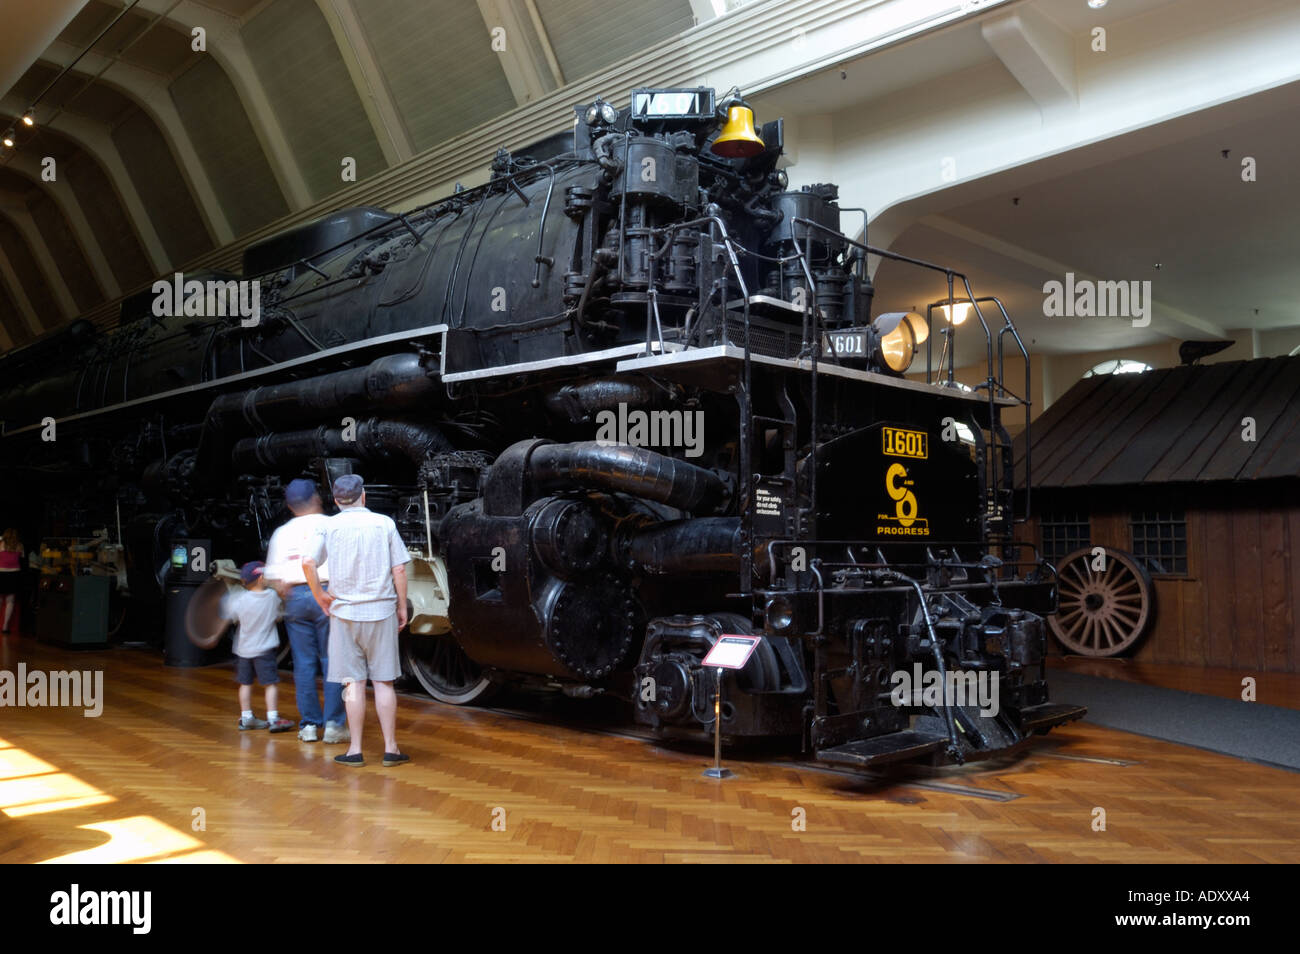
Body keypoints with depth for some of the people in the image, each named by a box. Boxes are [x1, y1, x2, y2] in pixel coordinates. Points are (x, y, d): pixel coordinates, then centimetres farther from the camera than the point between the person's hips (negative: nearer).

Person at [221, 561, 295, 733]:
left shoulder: (240, 598, -7)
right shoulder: (273, 596, -10)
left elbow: (229, 615, 6)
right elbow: (278, 616, 6)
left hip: (243, 649, 3)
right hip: (264, 649, -3)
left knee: (245, 683, 13)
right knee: (270, 683, 0)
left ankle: (246, 717, 21)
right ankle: (273, 718, -4)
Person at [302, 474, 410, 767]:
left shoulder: (329, 526, 0)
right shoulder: (385, 523, 0)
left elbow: (308, 562, -12)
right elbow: (399, 570, -2)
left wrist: (319, 595, 1)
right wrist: (402, 606, 7)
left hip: (344, 612, 0)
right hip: (382, 611, 0)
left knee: (354, 683, 6)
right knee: (384, 682, 6)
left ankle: (355, 750, 9)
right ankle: (390, 748, 10)